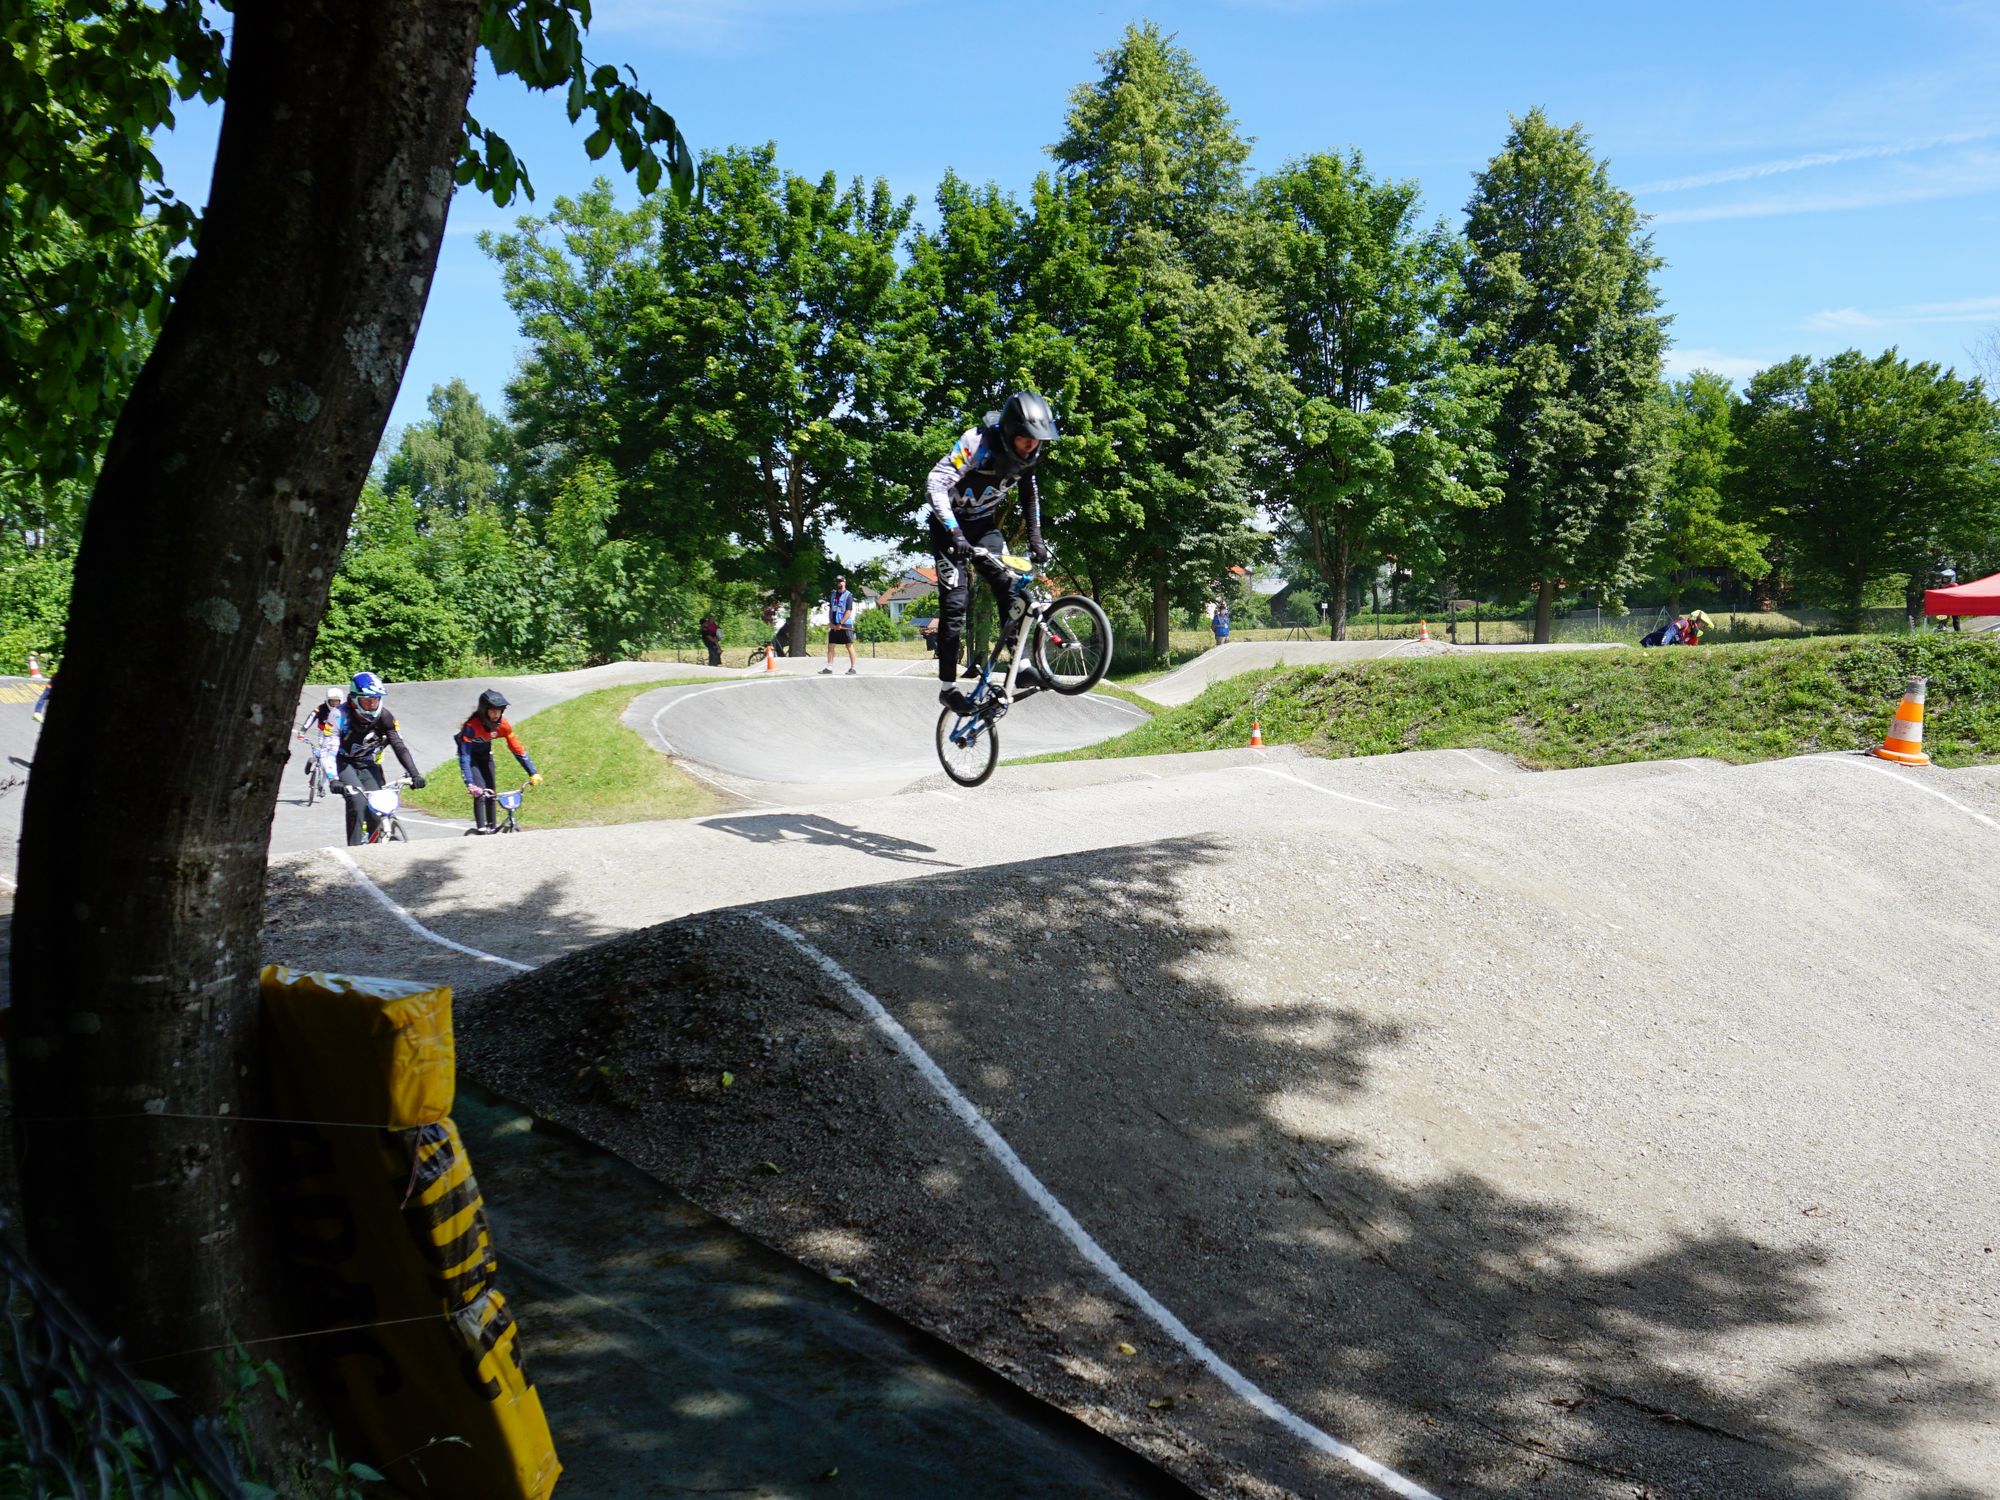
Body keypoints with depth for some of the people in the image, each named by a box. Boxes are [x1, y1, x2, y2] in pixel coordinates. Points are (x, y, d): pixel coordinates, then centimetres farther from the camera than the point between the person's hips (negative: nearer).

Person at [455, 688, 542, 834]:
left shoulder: (503, 725, -23)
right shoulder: (471, 726, -37)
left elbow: (518, 749, -18)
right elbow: (464, 756, -41)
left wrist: (533, 773, -23)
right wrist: (470, 784, -49)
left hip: (485, 753, 5)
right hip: (471, 755, -5)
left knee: (491, 791, 1)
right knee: (480, 792, -18)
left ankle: (492, 828, 13)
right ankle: (481, 829, -16)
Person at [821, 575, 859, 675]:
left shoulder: (848, 595, -6)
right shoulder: (833, 595, 14)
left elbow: (849, 612, -12)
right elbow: (830, 610, 15)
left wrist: (840, 624, -17)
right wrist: (830, 622, 1)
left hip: (845, 625, -6)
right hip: (834, 626, 6)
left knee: (849, 646, -3)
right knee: (830, 646, 3)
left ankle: (852, 668, 1)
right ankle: (829, 668, 6)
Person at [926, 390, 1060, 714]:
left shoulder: (1027, 455, -7)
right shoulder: (977, 442, -27)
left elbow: (1030, 496, 13)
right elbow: (936, 483, -33)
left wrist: (1035, 540, 7)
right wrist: (955, 533, -40)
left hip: (985, 524, 6)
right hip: (951, 525, -6)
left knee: (1010, 585, -12)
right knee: (955, 602, -10)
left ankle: (1020, 666, -9)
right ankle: (948, 687, -4)